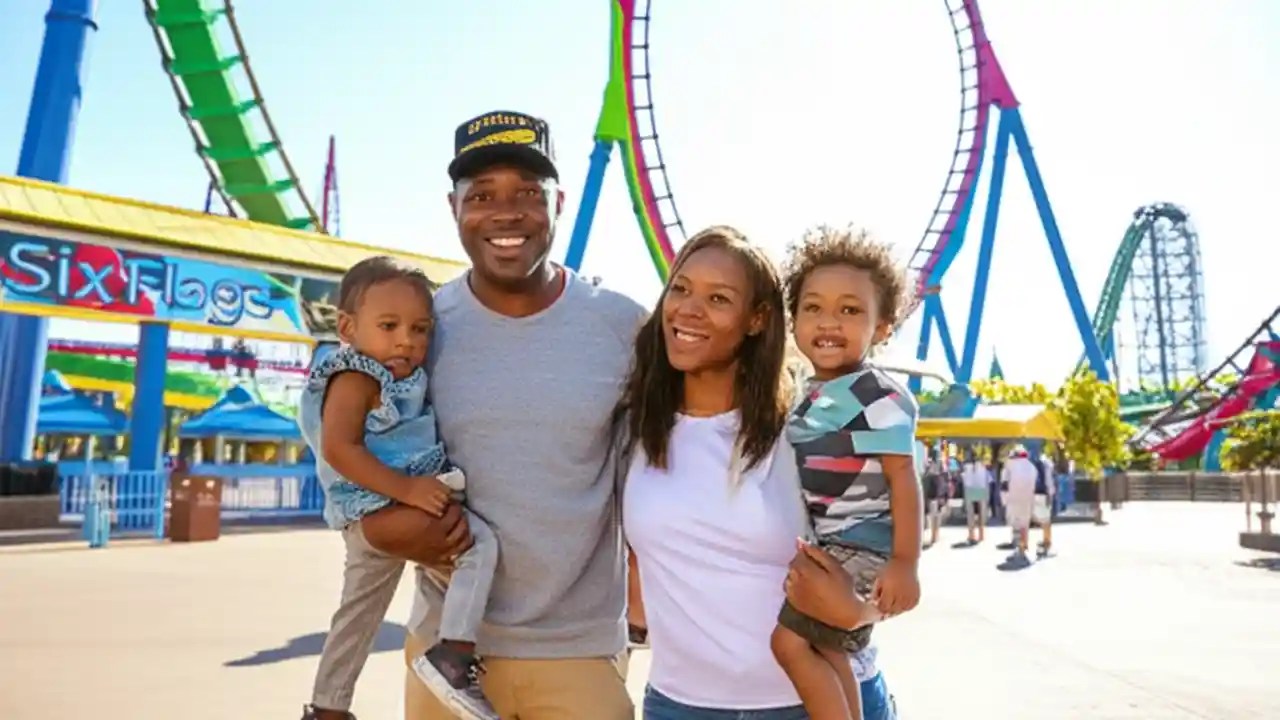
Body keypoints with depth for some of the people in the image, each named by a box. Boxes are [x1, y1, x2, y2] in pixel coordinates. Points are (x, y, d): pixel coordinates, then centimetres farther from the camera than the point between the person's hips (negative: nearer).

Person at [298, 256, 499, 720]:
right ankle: (453, 655, -24)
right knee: (479, 541, -20)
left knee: (358, 616, 23)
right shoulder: (355, 378, -14)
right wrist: (406, 487, -29)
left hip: (369, 520, 10)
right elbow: (339, 449, -25)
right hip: (377, 510, -10)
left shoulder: (404, 379, 13)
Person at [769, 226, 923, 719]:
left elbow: (903, 477, -19)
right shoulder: (813, 399, 11)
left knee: (791, 640, -15)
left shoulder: (877, 396, -16)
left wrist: (905, 564, -21)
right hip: (830, 549, 9)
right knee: (828, 650, 10)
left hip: (859, 551, -9)